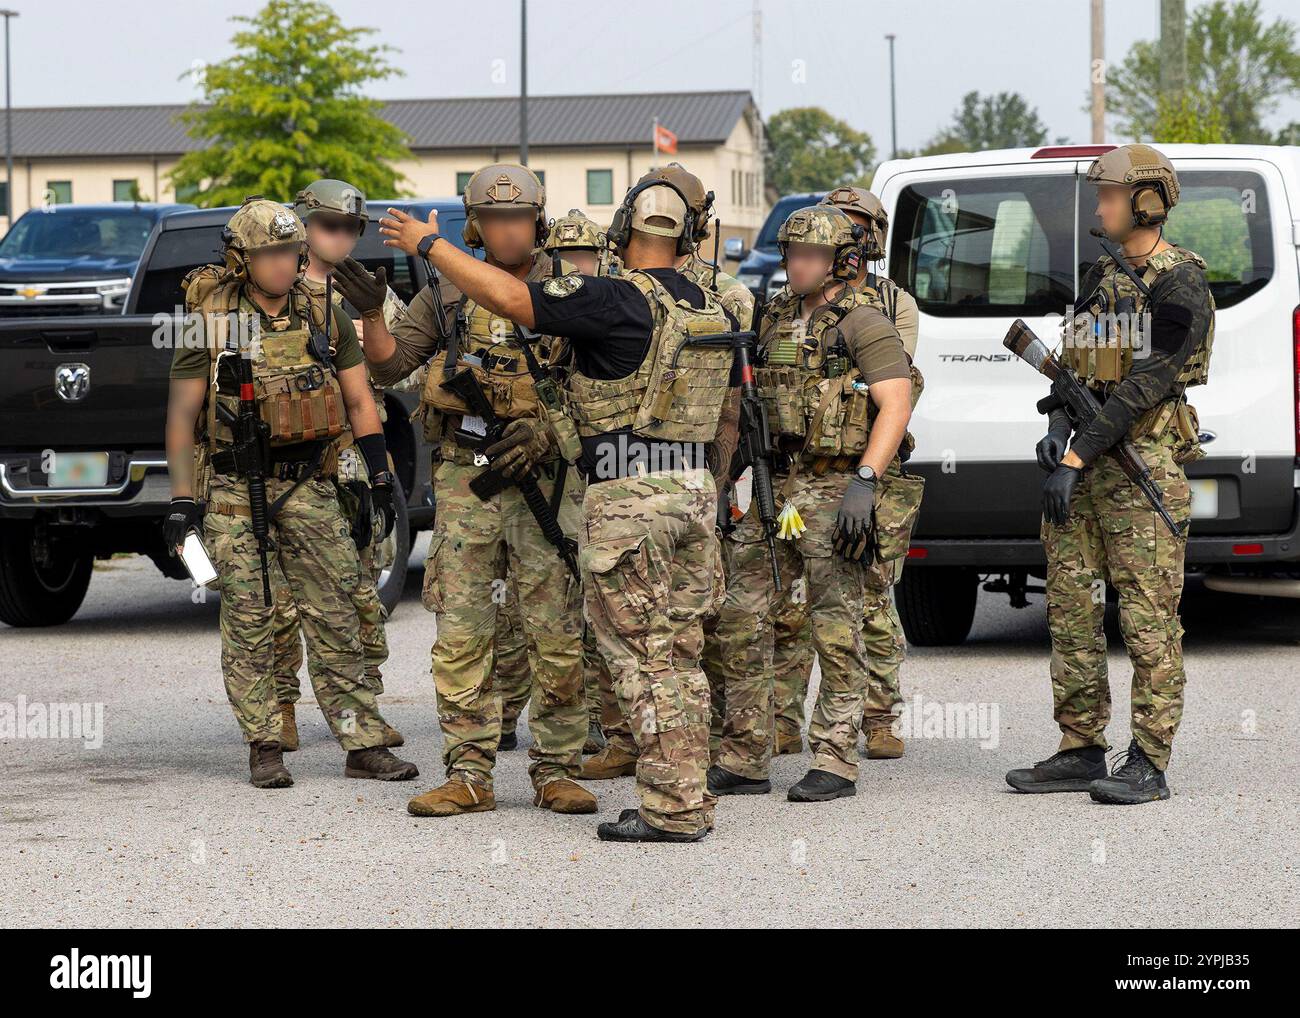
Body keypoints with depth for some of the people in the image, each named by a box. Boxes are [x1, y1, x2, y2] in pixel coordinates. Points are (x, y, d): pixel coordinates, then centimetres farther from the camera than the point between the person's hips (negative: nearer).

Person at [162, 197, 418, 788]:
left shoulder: (325, 319, 5)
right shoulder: (210, 323, -4)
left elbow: (359, 401, 12)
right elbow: (182, 415, -2)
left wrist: (380, 475, 6)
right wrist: (181, 499, -7)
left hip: (308, 485, 2)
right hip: (233, 490, -2)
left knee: (334, 617, 1)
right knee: (248, 619, 1)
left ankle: (364, 744, 3)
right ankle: (264, 748, 8)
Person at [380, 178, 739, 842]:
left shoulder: (617, 301, -12)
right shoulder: (712, 312, 11)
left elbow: (507, 296, -16)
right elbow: (728, 417, 21)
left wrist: (428, 244, -6)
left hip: (627, 493, -7)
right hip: (694, 489, 7)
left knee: (642, 657, -3)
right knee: (679, 653, 12)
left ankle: (670, 810, -4)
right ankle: (692, 802, 14)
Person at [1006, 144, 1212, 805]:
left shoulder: (1179, 285, -10)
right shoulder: (1102, 276, 16)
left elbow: (1143, 384, -16)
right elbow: (1074, 362, 14)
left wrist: (1077, 460, -19)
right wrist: (1057, 432, -5)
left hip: (1144, 459, -8)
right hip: (1083, 454, 8)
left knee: (1148, 614, -7)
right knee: (1070, 606, 8)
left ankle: (1148, 764, -5)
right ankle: (1080, 752, 14)